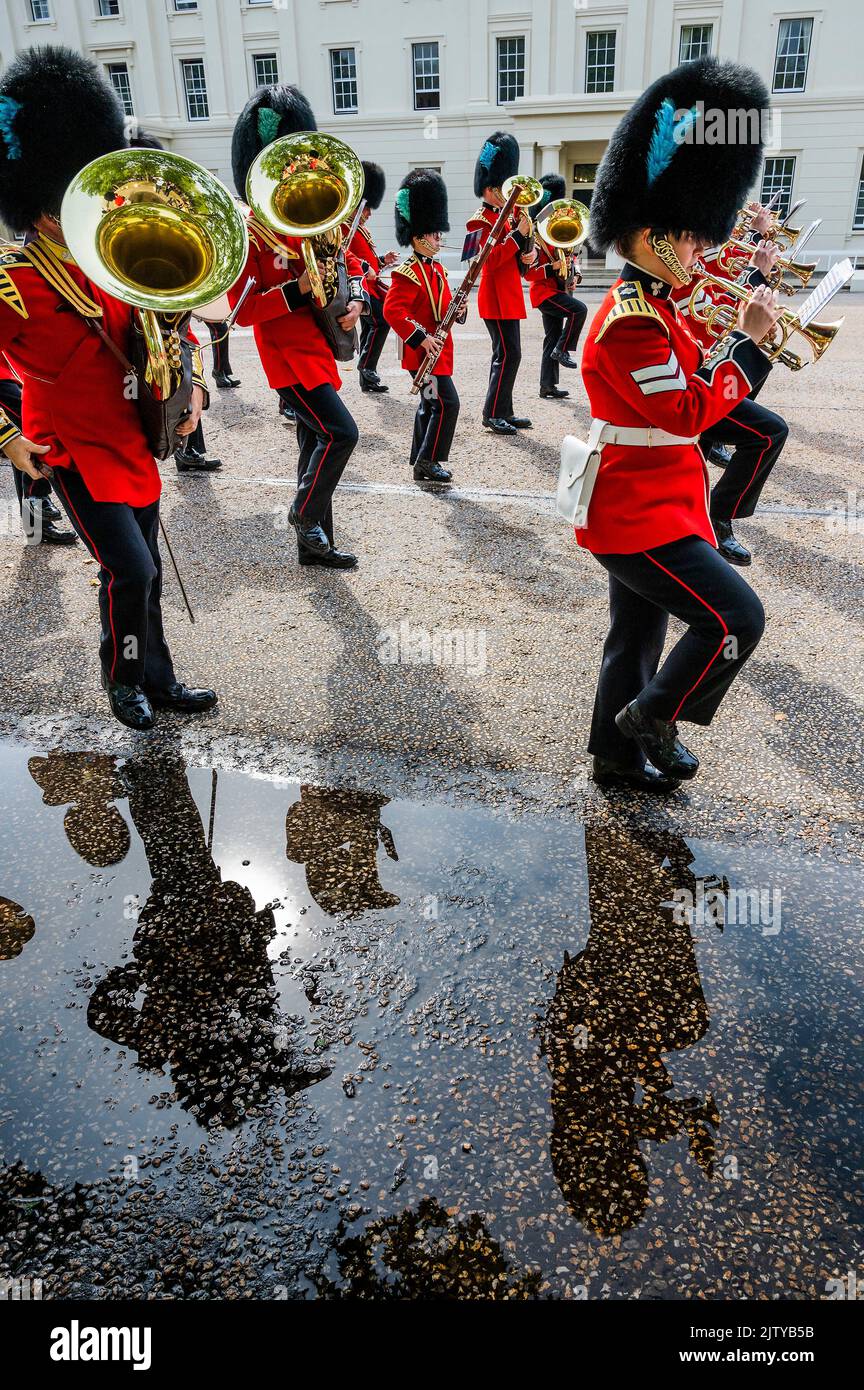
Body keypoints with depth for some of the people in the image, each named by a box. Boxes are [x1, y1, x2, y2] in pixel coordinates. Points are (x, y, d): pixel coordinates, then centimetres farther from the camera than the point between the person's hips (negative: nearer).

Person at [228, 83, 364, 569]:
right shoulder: (247, 233, -10)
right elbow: (242, 311, -15)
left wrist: (355, 299, -1)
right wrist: (297, 289, -25)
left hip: (319, 347, 8)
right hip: (287, 352, -8)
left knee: (317, 444, 10)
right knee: (341, 432, -19)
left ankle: (314, 544, 19)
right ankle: (305, 514, 2)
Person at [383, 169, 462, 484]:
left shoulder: (436, 269, 15)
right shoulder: (408, 273, -14)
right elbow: (392, 309, -22)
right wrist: (419, 337, -26)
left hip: (437, 349, 9)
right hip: (423, 350, -9)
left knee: (430, 405, 13)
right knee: (447, 403, -12)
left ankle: (420, 462, 21)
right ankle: (428, 461, -5)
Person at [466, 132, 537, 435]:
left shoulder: (509, 214, 17)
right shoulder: (482, 220, -9)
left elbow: (518, 251, 19)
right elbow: (491, 259, -21)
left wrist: (529, 255, -4)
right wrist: (519, 234, -22)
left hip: (508, 296, 9)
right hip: (497, 298, -9)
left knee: (505, 353, 11)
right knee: (509, 354, -12)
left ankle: (504, 411, 18)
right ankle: (493, 414, -6)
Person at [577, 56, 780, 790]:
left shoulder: (653, 308, 13)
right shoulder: (632, 323, -19)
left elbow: (689, 388, 17)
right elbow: (692, 413, -22)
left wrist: (743, 345, 4)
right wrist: (751, 340, -14)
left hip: (646, 505, 10)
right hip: (640, 516, -10)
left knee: (638, 634, 17)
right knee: (736, 618, -7)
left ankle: (620, 752, 30)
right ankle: (652, 719, 9)